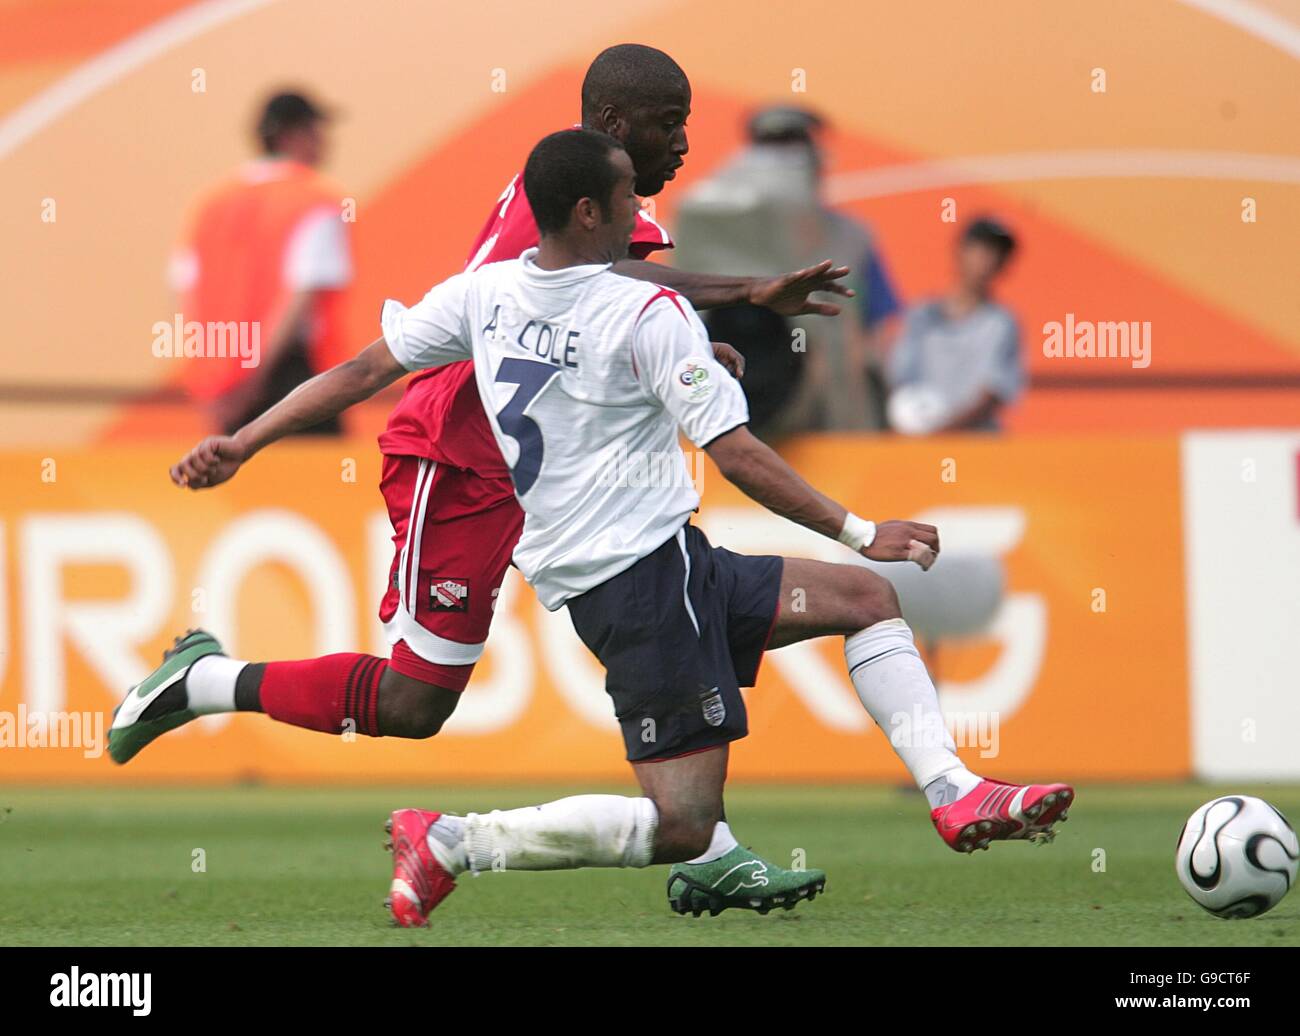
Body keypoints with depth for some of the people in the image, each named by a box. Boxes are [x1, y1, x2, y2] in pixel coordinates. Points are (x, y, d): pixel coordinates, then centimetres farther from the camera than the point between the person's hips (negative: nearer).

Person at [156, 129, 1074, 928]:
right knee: (683, 824, -11)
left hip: (574, 577, 9)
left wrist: (242, 446, 19)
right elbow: (738, 457, -16)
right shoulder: (651, 314, -13)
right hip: (649, 571, -9)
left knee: (869, 599, 14)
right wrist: (860, 532, -9)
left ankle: (954, 793, 3)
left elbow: (358, 374, 9)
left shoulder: (482, 293, 6)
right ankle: (456, 844, -9)